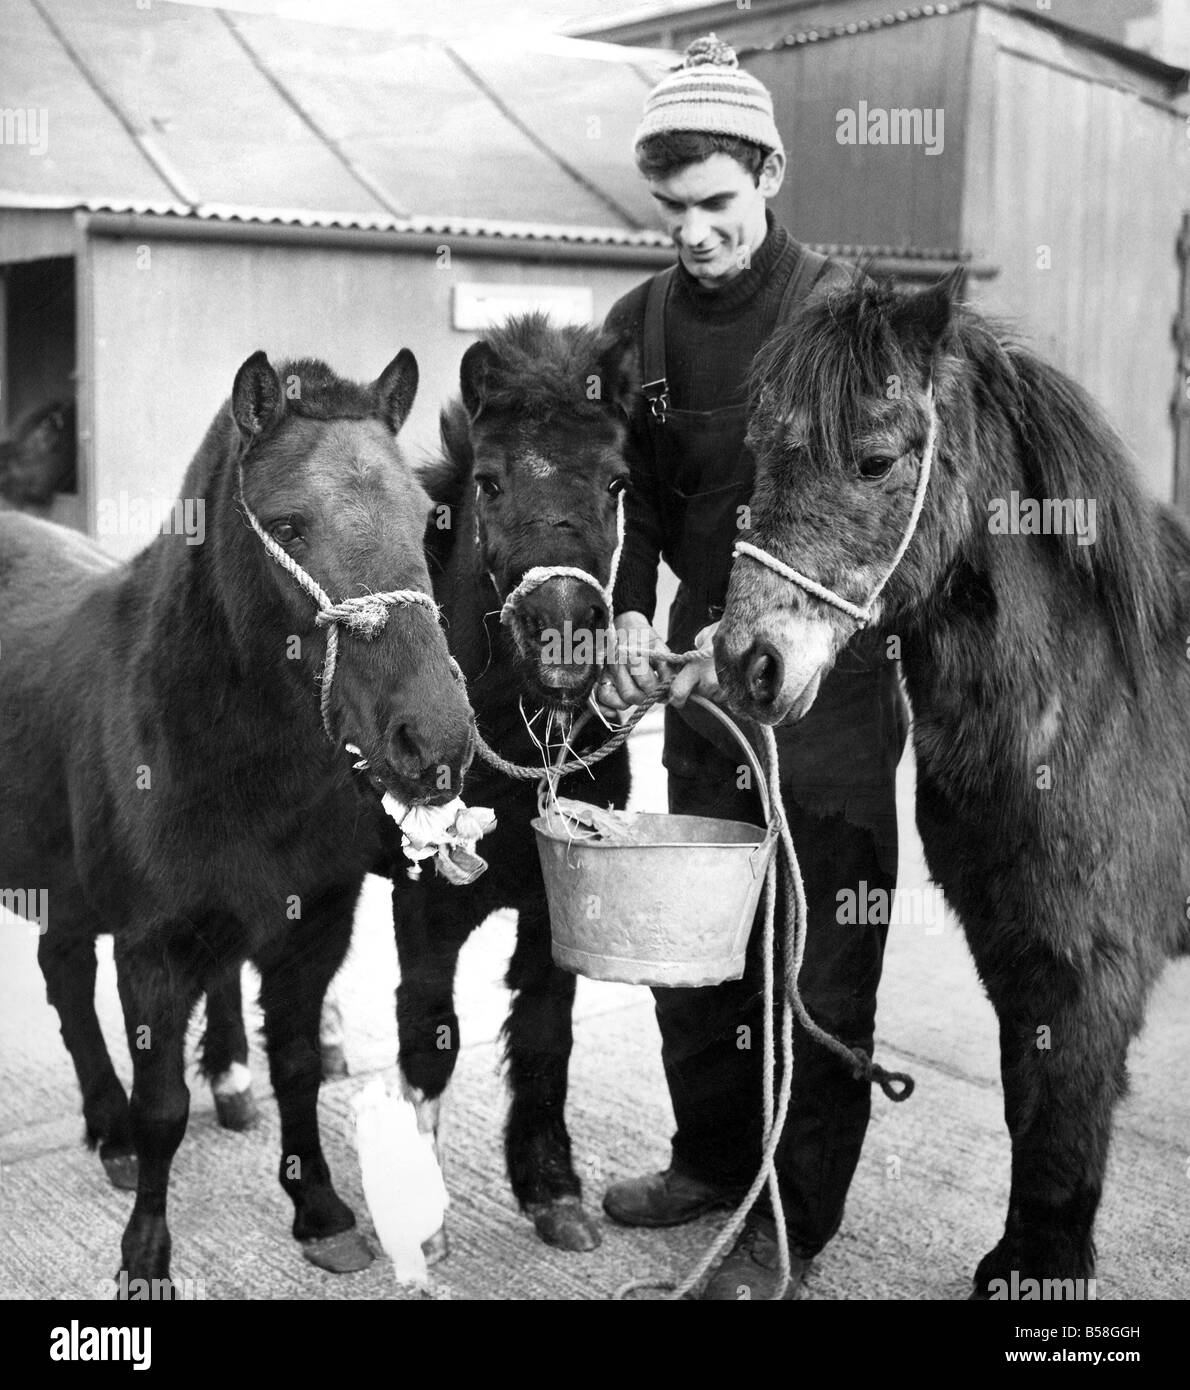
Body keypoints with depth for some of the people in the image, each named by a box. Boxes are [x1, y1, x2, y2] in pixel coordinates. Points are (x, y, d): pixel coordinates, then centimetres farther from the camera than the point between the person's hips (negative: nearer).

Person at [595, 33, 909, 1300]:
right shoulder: (639, 324, 6)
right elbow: (634, 492, 7)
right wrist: (632, 617, -10)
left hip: (827, 671, -5)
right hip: (700, 669, 6)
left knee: (820, 954, 1)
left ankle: (796, 1218, 14)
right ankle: (713, 1157, 32)